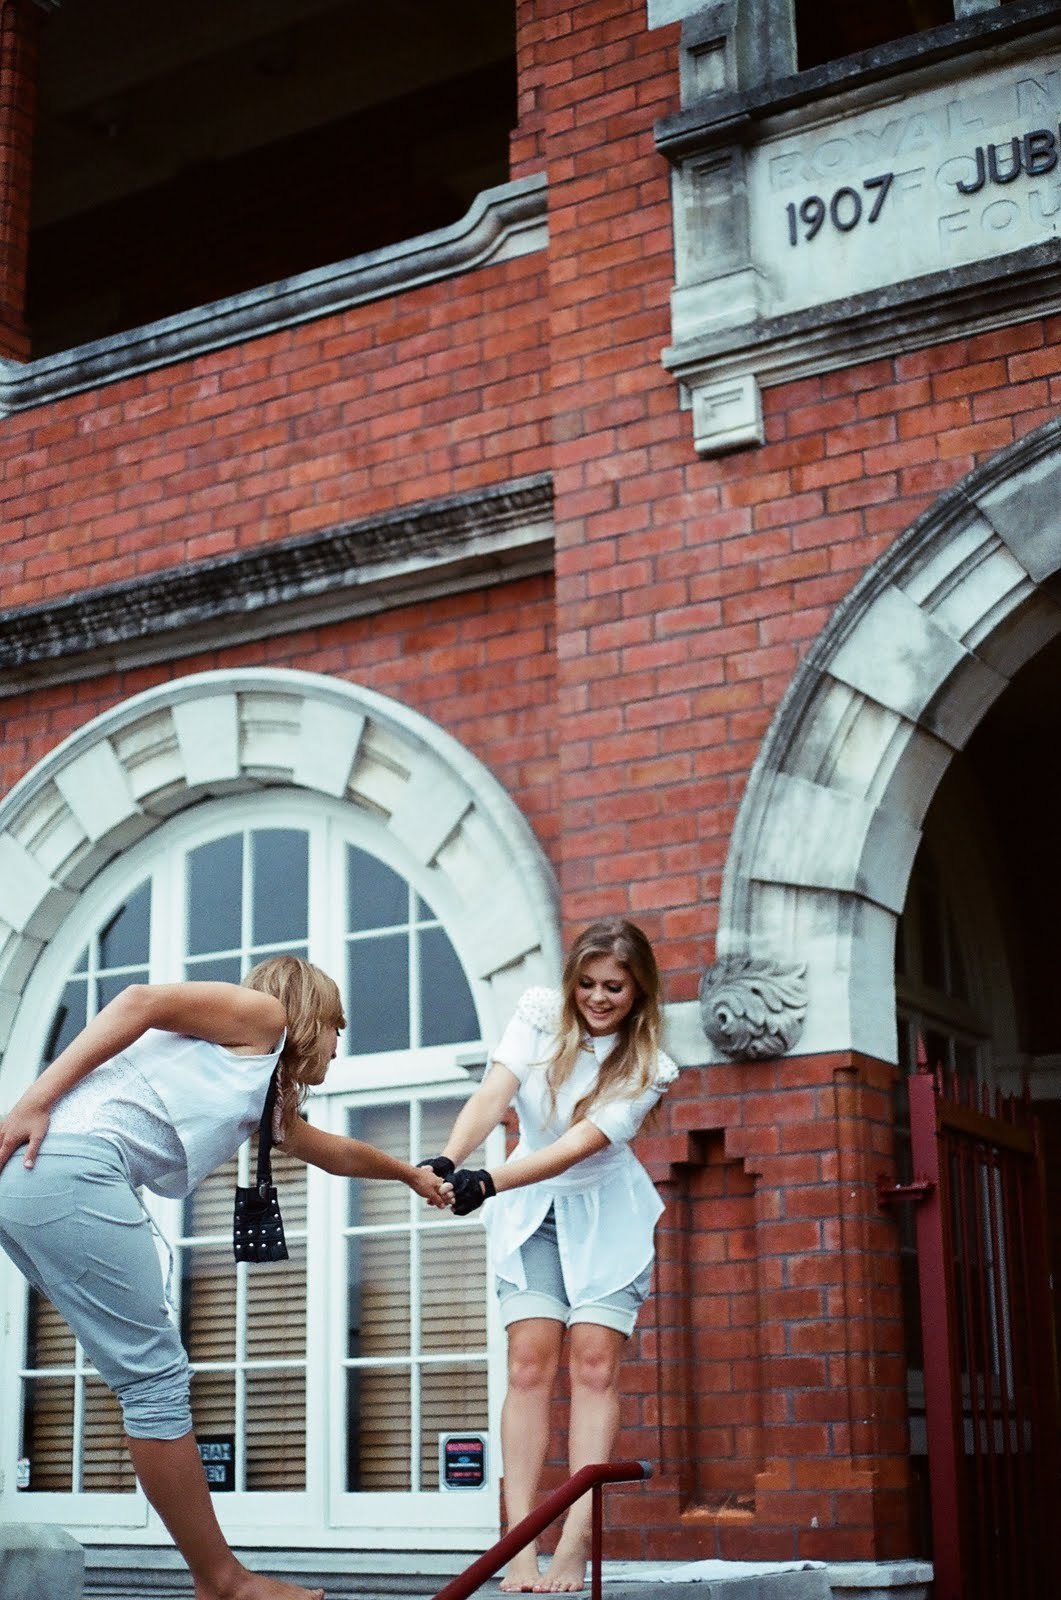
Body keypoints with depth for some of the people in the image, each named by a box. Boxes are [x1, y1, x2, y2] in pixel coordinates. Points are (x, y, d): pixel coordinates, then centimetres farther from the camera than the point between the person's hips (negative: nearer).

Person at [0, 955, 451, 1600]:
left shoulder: (266, 1100, 33)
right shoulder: (263, 1015, 7)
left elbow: (336, 1153, 50)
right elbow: (142, 1001, -7)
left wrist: (412, 1173, 66)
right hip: (73, 1166, -10)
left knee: (152, 1377, 11)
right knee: (157, 1376, -4)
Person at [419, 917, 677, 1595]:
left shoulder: (648, 1067, -15)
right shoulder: (541, 1014, -10)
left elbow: (577, 1146, -27)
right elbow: (494, 1093, -22)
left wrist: (487, 1182, -39)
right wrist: (448, 1161, -40)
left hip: (604, 1216, -1)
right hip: (532, 1211, 1)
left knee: (595, 1363, -11)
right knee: (532, 1362, -9)